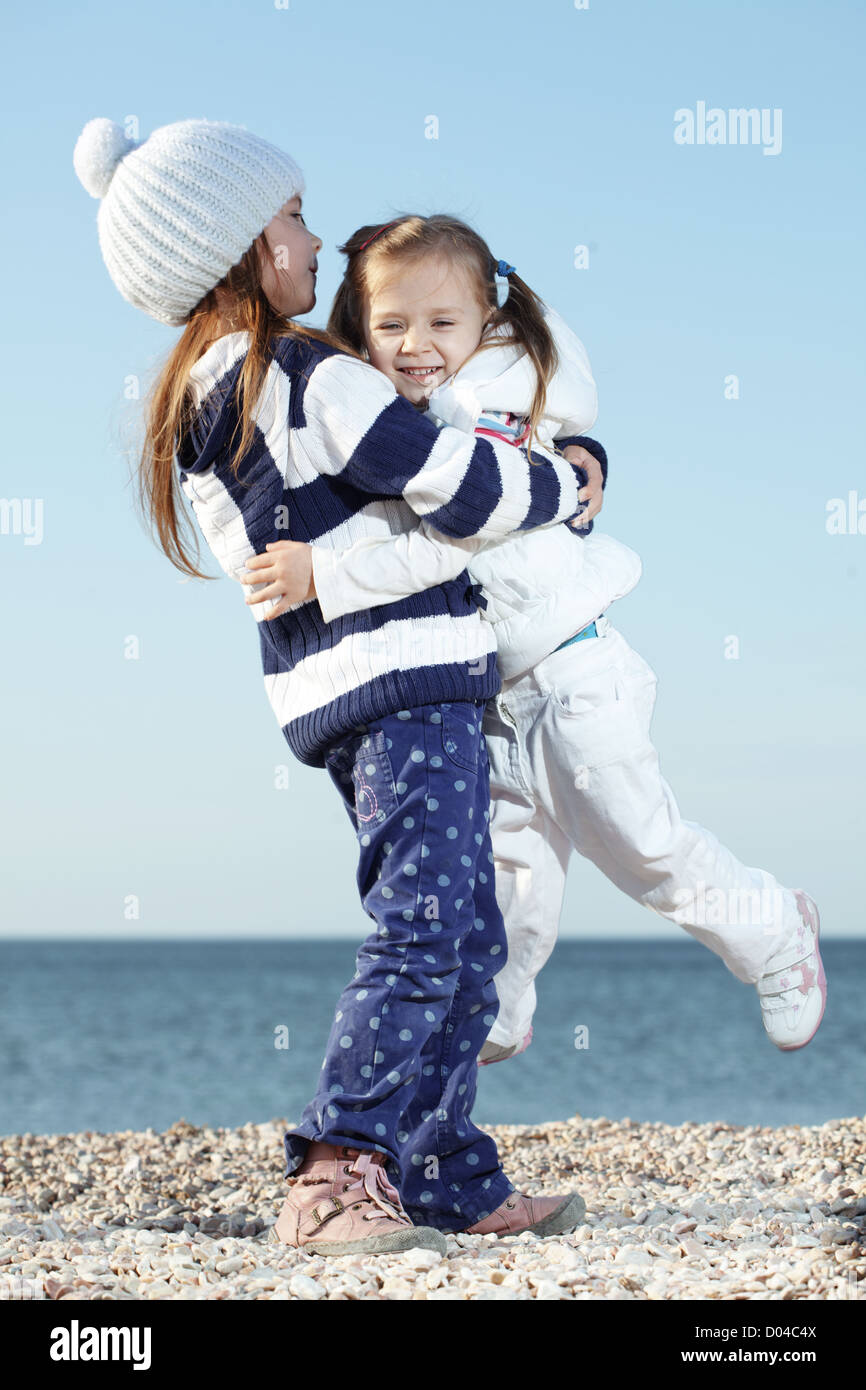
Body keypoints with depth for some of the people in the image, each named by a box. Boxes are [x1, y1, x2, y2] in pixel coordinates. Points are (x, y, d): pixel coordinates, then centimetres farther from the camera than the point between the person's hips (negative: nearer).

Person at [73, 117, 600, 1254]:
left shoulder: (198, 408, 14)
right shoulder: (310, 380, -14)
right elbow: (463, 486, -15)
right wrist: (566, 488, 5)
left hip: (325, 691, 10)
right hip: (406, 675, -10)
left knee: (468, 941, 14)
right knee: (422, 933, -15)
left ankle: (451, 1183, 15)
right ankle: (333, 1181, -23)